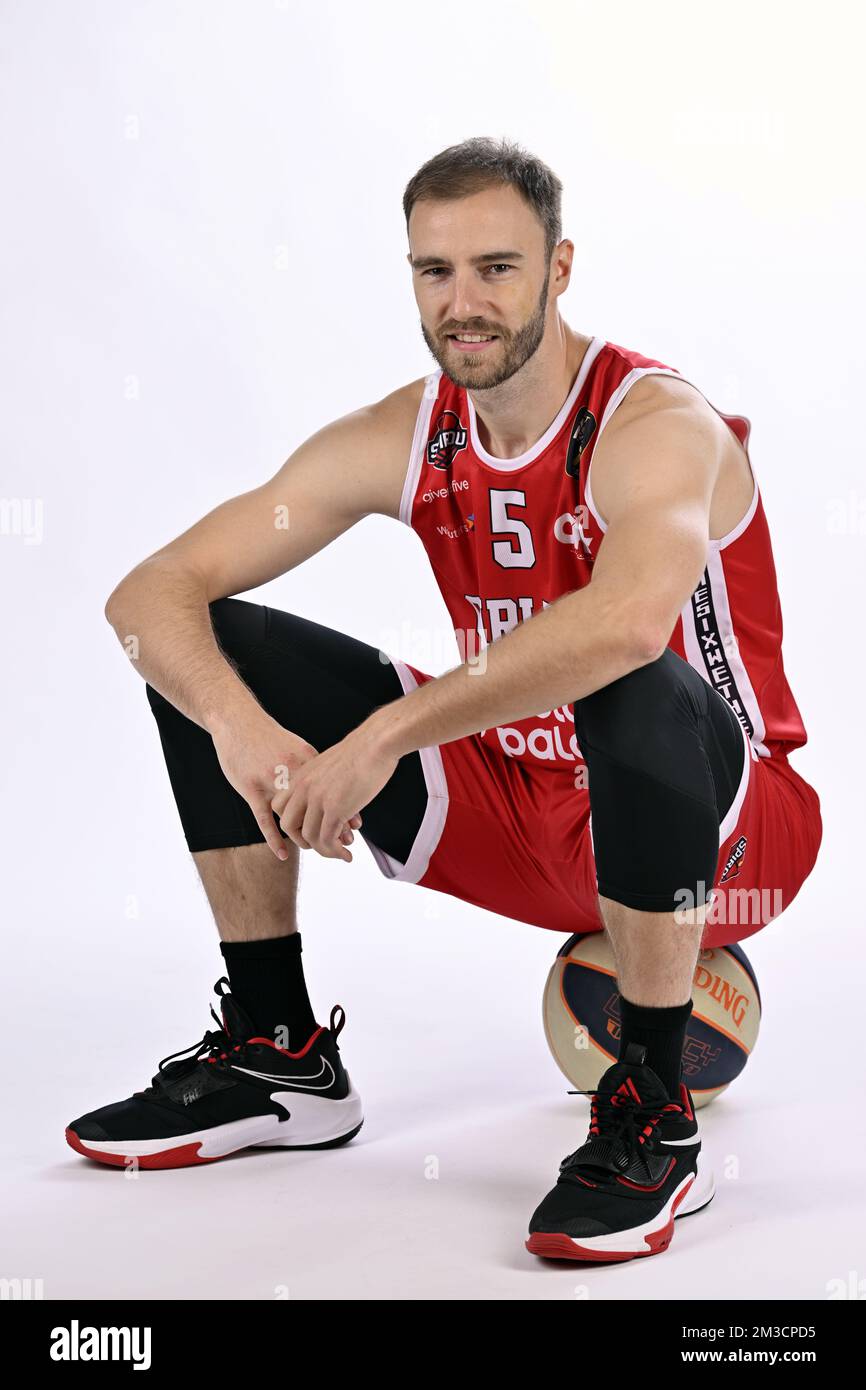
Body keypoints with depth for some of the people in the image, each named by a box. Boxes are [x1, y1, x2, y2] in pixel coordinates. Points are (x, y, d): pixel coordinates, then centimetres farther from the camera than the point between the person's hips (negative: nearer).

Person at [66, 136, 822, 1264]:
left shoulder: (656, 425, -22)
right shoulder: (399, 440, -5)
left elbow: (629, 620, -47)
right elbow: (149, 596, -9)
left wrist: (388, 733, -43)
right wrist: (240, 727, -29)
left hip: (727, 830, -5)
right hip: (519, 808, 6)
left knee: (638, 692, -41)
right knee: (212, 654, -3)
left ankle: (654, 1126, -24)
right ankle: (277, 1057, 7)